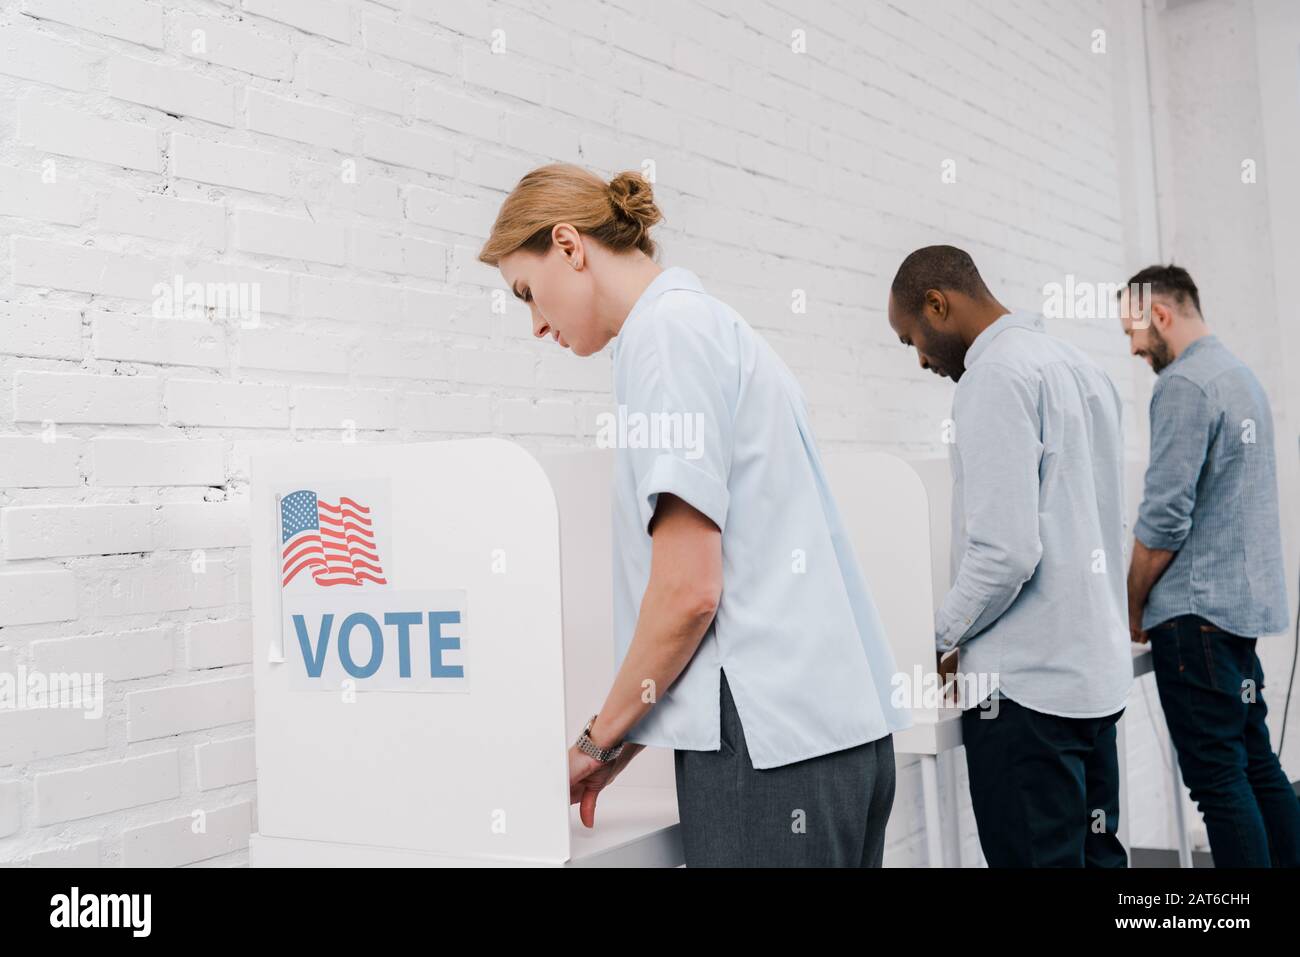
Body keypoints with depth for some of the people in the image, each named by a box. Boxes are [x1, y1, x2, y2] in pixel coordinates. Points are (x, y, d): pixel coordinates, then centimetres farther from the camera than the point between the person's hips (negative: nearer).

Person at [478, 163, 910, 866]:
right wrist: (625, 739, 17)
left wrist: (599, 738, -1)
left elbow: (688, 589, -15)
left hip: (770, 736, -9)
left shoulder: (668, 329, -8)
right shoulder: (712, 322, 19)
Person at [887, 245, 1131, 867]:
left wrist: (937, 635, -6)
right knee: (1097, 853, 16)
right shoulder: (1084, 369, 14)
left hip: (1027, 683, -9)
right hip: (1097, 672, 9)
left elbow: (1005, 553, -22)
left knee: (1038, 855, -1)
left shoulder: (995, 377, -14)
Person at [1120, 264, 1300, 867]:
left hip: (1197, 611, -9)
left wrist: (1132, 606, -4)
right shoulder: (1241, 376, 16)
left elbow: (1165, 517, -18)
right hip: (1247, 602, 9)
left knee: (1218, 777, -4)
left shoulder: (1184, 385, -14)